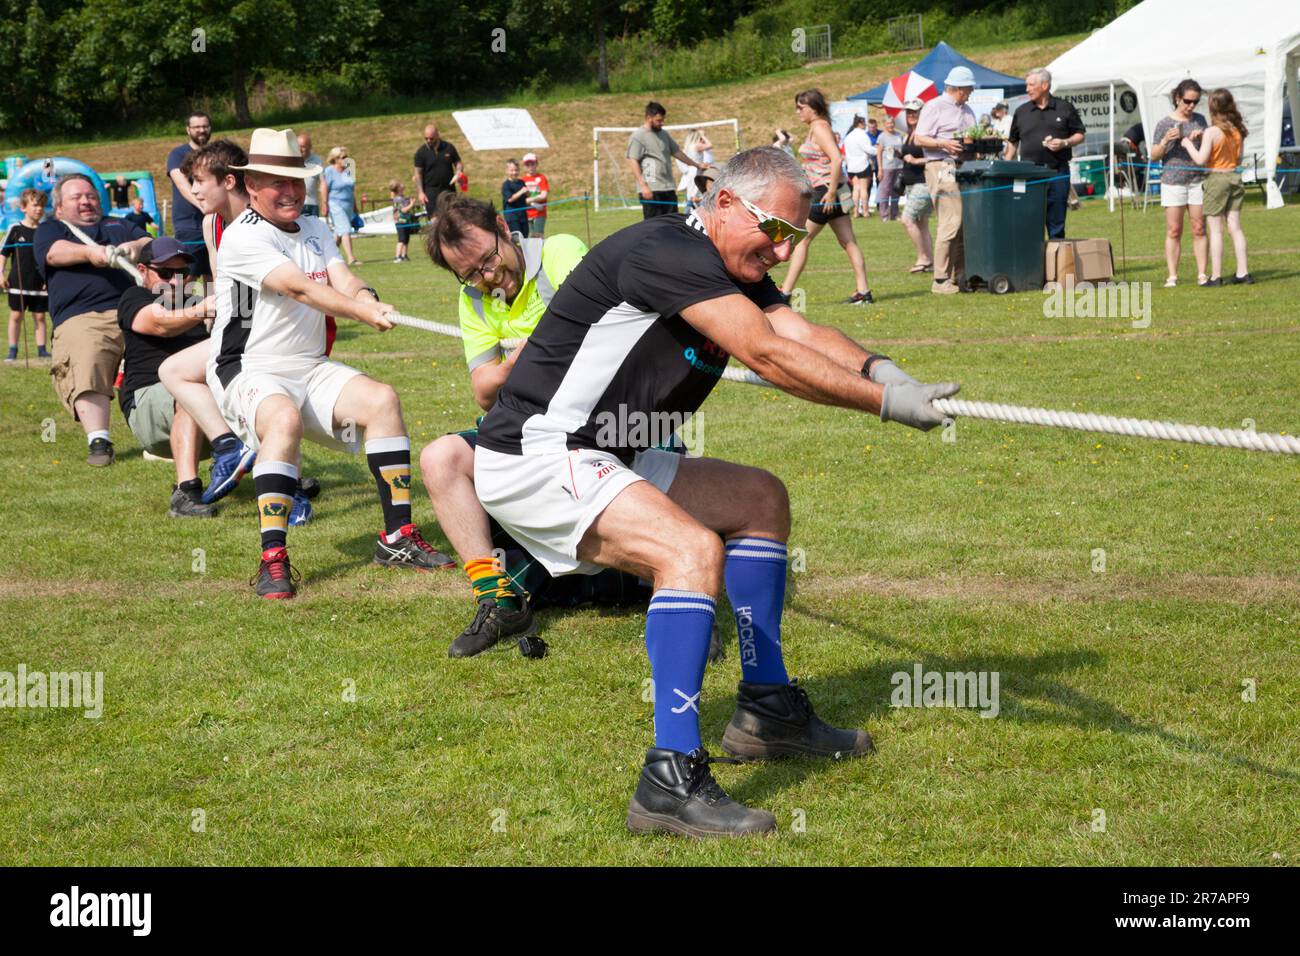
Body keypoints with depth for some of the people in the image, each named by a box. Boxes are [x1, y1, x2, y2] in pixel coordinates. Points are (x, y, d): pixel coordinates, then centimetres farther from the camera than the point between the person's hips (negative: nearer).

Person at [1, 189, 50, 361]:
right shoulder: (15, 229, -3)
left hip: (40, 284, 2)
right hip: (18, 282, -1)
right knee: (16, 316, 3)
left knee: (39, 316, 5)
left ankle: (41, 349, 9)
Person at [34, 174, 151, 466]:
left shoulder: (120, 226, 37)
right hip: (81, 318, -2)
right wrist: (90, 252, -16)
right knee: (86, 369, -30)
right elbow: (54, 253, 4)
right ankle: (98, 443, -35)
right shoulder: (49, 230, 28)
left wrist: (135, 247, -6)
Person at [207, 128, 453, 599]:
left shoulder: (315, 229, 12)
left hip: (312, 368, 7)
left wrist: (368, 300, -27)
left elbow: (345, 282, -3)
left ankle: (398, 538, -8)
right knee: (284, 418, -37)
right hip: (248, 372, -7)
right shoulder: (243, 238, -13)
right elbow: (301, 288, -26)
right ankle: (273, 561, -36)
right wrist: (365, 314, -38)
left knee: (381, 399, -14)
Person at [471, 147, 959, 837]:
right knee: (692, 547, -29)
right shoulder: (665, 252, -20)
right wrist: (886, 403, -26)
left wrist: (875, 370, -28)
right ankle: (670, 781, -31)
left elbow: (804, 334, -8)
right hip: (533, 459, -11)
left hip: (603, 462, 11)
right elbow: (767, 355, -27)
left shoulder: (737, 276, 10)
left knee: (761, 500, 16)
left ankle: (766, 709, 21)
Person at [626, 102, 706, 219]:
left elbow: (677, 152, 25)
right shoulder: (637, 137, -7)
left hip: (669, 188, 7)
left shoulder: (664, 134, 16)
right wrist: (643, 186, -20)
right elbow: (632, 162, -12)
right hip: (650, 190, -7)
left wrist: (697, 165, 26)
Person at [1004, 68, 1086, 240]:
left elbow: (1080, 134, 10)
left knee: (1056, 222, 3)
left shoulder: (1065, 108, 6)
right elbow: (1012, 142, 16)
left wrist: (1065, 142, -10)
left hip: (1057, 173, -1)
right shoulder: (1022, 112, 11)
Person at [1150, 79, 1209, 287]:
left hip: (1198, 179, 3)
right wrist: (1166, 141, -16)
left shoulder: (1199, 120, 10)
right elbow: (1154, 156, 2)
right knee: (1173, 231, -2)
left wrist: (1201, 138, -2)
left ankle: (1202, 274, 4)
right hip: (1173, 181, -3)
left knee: (1199, 229, 2)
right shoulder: (1165, 123, 0)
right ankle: (1172, 276, -1)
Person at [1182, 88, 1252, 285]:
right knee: (1235, 227, 9)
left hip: (1216, 178, -6)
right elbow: (1239, 158, 10)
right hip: (1234, 177, 6)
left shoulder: (1211, 132, -15)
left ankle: (1216, 275, 0)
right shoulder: (1237, 131, 4)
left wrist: (1188, 144, -4)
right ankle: (1243, 273, 7)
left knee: (1216, 230, -1)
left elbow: (1200, 159, -18)